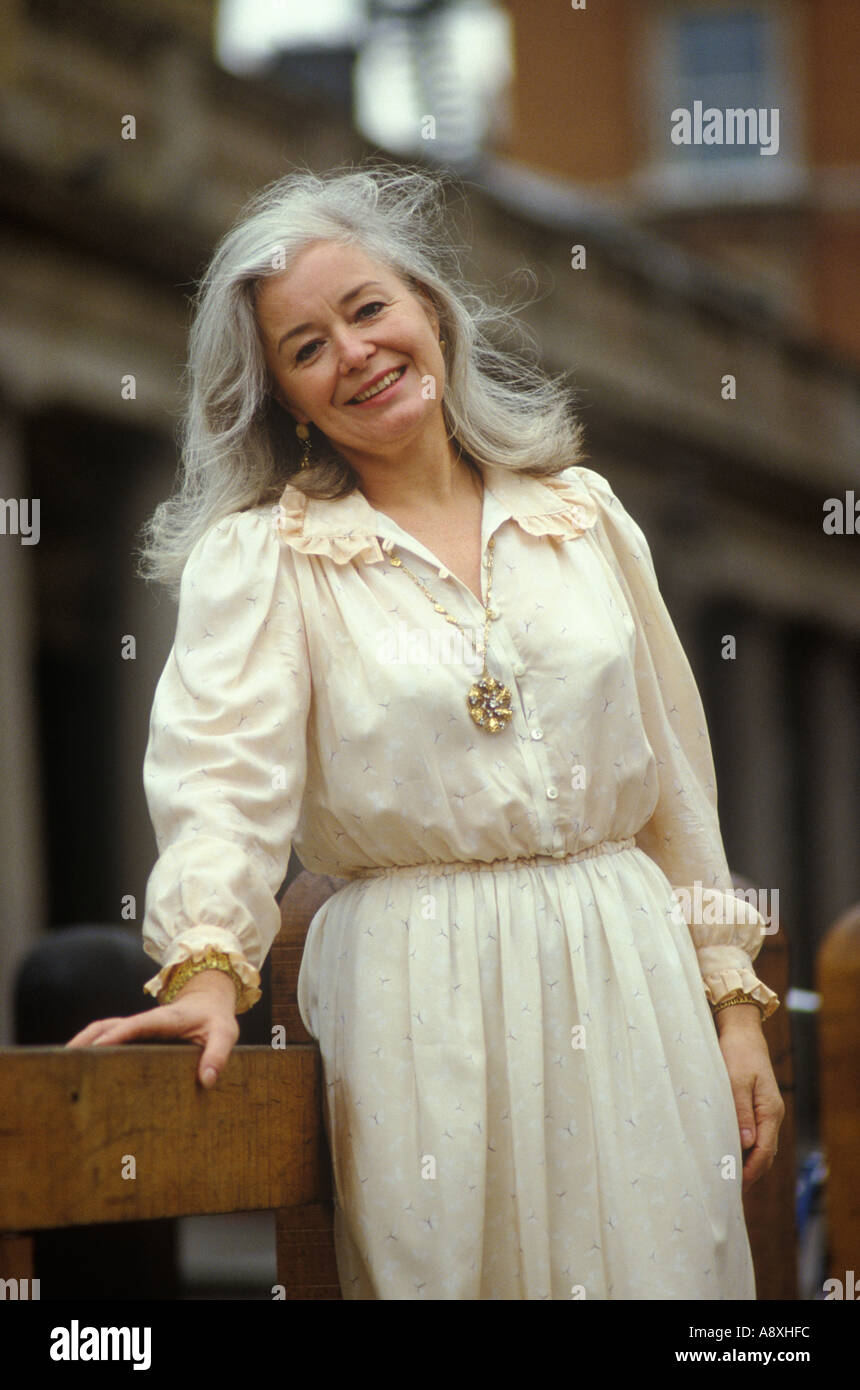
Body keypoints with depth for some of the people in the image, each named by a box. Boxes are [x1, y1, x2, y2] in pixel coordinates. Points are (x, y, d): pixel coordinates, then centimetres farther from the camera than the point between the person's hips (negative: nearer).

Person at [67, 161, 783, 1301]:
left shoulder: (582, 513, 10)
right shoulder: (258, 556, 0)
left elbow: (674, 783, 13)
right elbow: (226, 775, -16)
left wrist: (733, 1002, 9)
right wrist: (208, 968, -32)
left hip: (629, 989, 3)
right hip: (420, 1007, -3)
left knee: (657, 1265, 5)